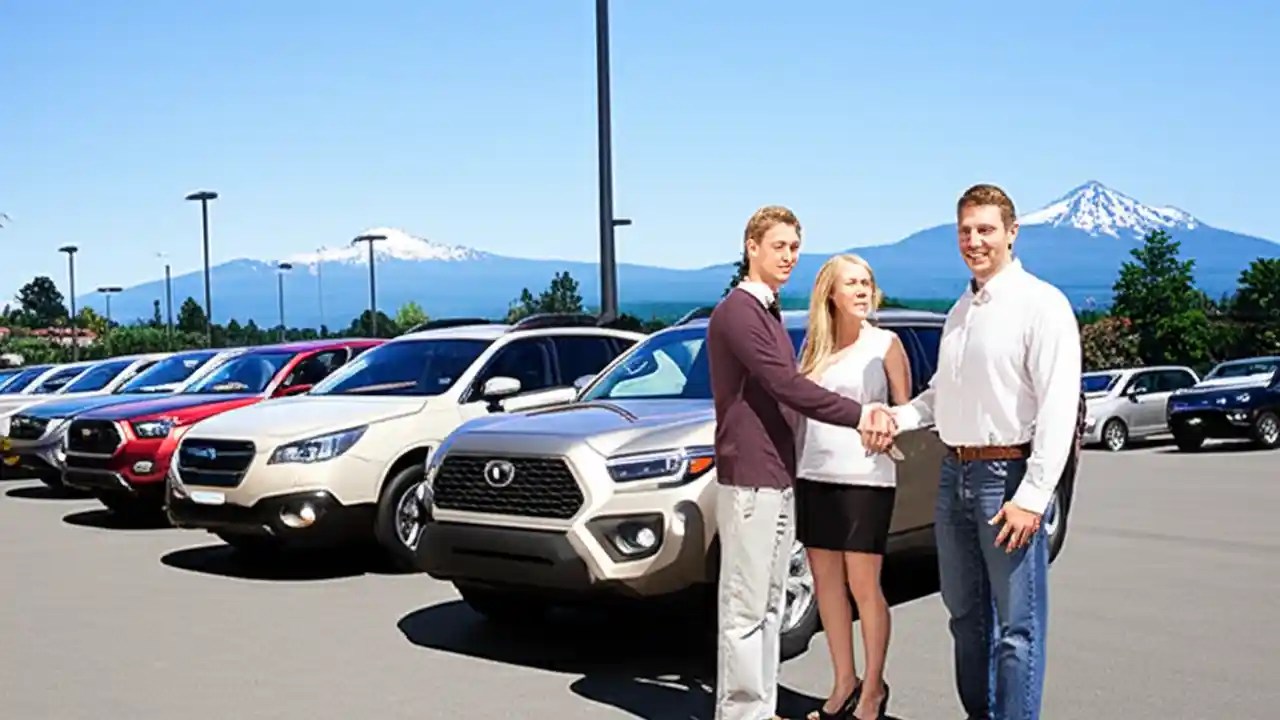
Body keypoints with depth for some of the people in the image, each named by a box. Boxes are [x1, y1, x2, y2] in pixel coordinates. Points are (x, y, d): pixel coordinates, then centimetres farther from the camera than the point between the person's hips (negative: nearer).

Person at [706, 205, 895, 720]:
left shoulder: (769, 312, 19)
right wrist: (858, 416, -17)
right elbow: (785, 386, -20)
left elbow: (786, 390, 16)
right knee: (745, 609, -5)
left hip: (778, 477, 10)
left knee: (769, 606, 13)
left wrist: (863, 415, 4)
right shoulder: (737, 311, -12)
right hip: (749, 478, -10)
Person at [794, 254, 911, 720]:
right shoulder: (813, 347, 11)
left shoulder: (885, 344, 0)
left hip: (865, 477, -5)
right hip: (814, 476, 5)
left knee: (863, 586, 0)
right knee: (826, 584, 9)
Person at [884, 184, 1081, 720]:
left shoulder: (1041, 304, -9)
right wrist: (899, 416, 2)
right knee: (965, 614, 17)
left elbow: (1058, 406, -16)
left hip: (1007, 474, -8)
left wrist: (1033, 496, -21)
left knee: (1016, 625, -3)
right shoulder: (960, 310, 15)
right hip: (955, 473, 8)